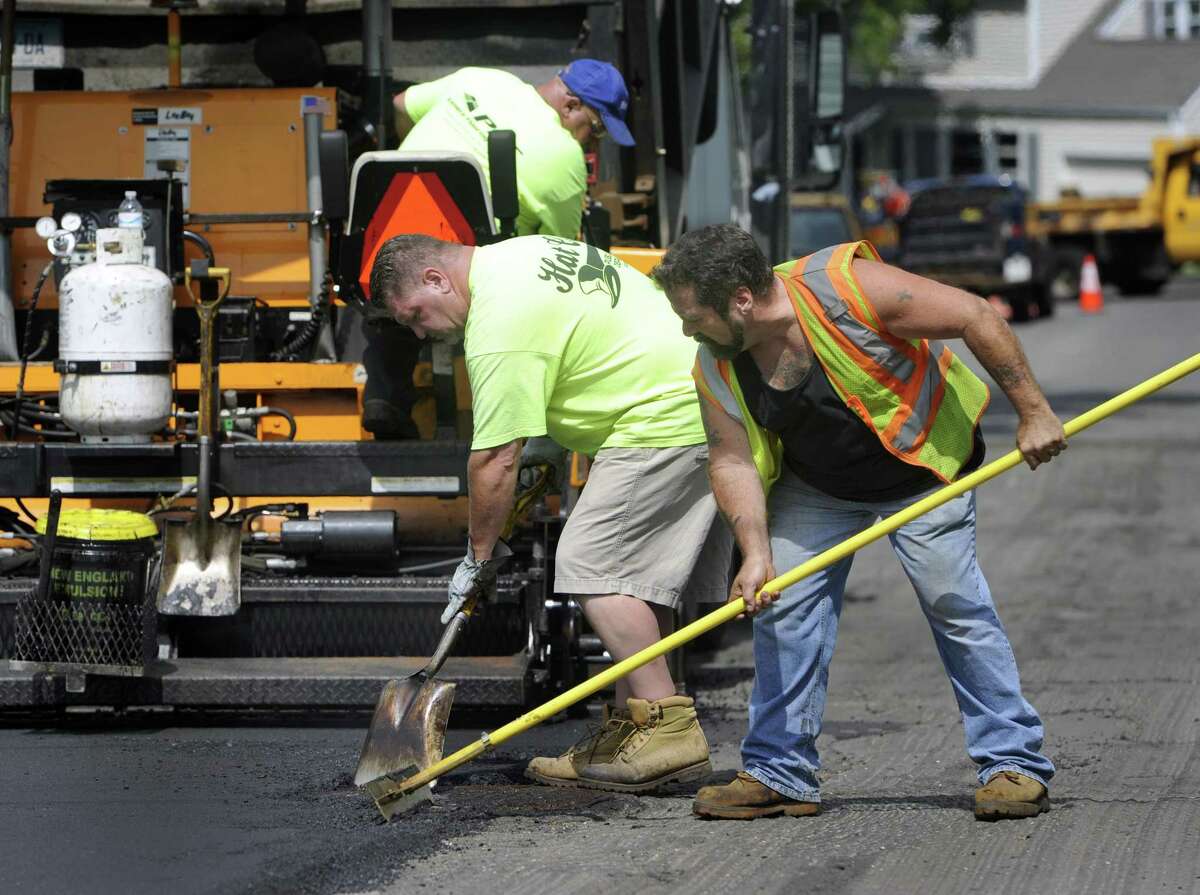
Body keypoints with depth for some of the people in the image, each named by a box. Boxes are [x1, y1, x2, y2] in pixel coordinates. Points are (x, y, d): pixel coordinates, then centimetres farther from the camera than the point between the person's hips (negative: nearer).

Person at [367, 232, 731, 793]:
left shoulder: (499, 325, -16)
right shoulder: (520, 253, 15)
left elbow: (495, 460, -15)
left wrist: (479, 556, -3)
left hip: (667, 419, -11)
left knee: (593, 565, -12)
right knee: (636, 568, 12)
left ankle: (665, 725, -15)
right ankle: (633, 723, 12)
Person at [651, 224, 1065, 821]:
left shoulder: (845, 286, -33)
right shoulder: (715, 367, -16)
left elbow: (974, 317, -28)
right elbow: (732, 460, -11)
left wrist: (1033, 413, -24)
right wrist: (756, 553, -26)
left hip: (920, 465, -5)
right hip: (815, 487, 5)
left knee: (955, 603, -11)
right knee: (783, 609, -4)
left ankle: (1014, 765, -3)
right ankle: (777, 774, 4)